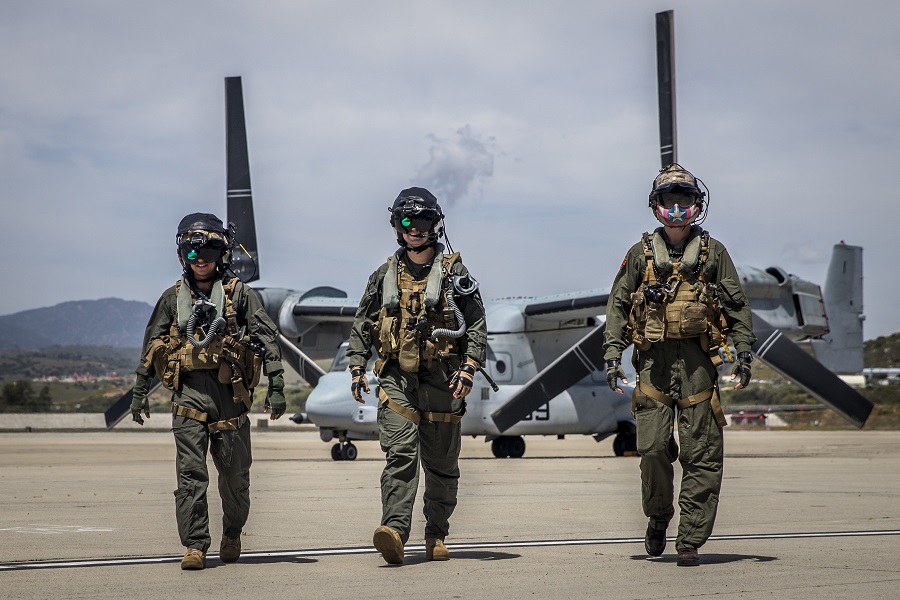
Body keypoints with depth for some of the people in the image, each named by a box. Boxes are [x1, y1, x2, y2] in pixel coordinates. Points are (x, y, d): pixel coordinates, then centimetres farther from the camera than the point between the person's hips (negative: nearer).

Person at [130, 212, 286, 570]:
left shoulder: (239, 294, 6)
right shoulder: (173, 298, 13)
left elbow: (267, 339, 1)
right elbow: (151, 348, 18)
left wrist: (276, 387, -8)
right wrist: (139, 392, 14)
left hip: (230, 393, -1)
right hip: (189, 391, 1)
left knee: (234, 474, 5)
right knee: (190, 472, -8)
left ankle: (232, 534, 27)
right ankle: (195, 546, -6)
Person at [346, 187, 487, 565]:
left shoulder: (454, 274, 4)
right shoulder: (385, 276, 11)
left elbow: (477, 327, 0)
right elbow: (362, 326, 16)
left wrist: (468, 369, -12)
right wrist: (356, 369, 6)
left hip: (442, 382, 0)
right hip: (397, 380, 1)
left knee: (441, 465, 7)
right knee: (400, 453, -15)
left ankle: (436, 536, 21)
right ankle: (394, 531, -26)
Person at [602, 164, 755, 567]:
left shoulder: (712, 252, 9)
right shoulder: (642, 254, 11)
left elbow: (737, 306, 10)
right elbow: (618, 304, 11)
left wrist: (743, 354, 1)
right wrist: (612, 352, 0)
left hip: (698, 361, 0)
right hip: (654, 360, 0)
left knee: (701, 454, -3)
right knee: (652, 447, -6)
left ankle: (690, 540, 1)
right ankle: (658, 518, 19)